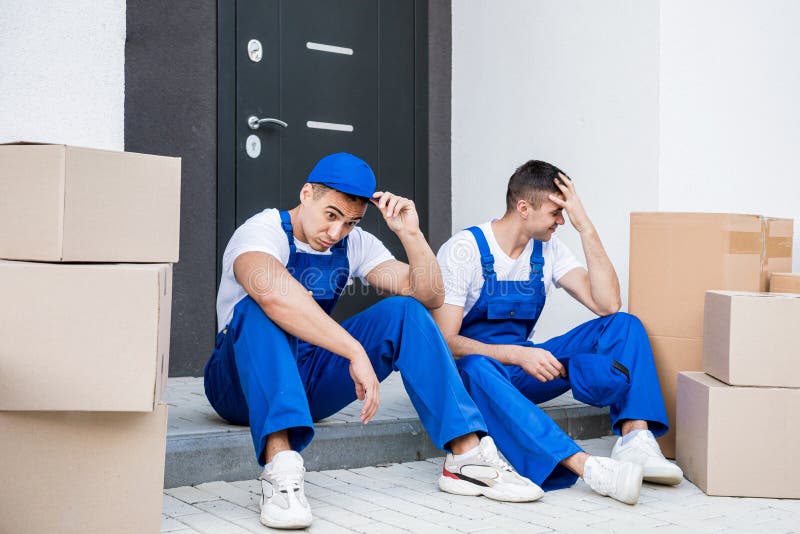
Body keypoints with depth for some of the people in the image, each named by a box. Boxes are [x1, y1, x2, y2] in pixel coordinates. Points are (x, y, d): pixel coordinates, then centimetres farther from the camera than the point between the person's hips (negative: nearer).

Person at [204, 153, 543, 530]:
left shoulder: (354, 244, 3)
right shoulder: (262, 232, -16)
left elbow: (429, 296, -5)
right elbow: (270, 288, -41)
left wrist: (411, 234, -21)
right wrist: (355, 352, -46)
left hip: (310, 384, 5)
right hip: (244, 386, -5)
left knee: (404, 311, -13)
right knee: (263, 310, -36)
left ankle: (467, 456, -20)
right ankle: (280, 466, -51)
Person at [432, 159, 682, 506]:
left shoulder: (548, 250, 3)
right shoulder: (463, 251, -13)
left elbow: (608, 305, -9)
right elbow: (445, 341, -19)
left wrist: (585, 227, -14)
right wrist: (519, 354, -32)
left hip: (521, 370, 6)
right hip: (478, 368, -5)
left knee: (624, 325, -11)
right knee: (477, 367, -43)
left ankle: (635, 439, -32)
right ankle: (587, 466, -53)